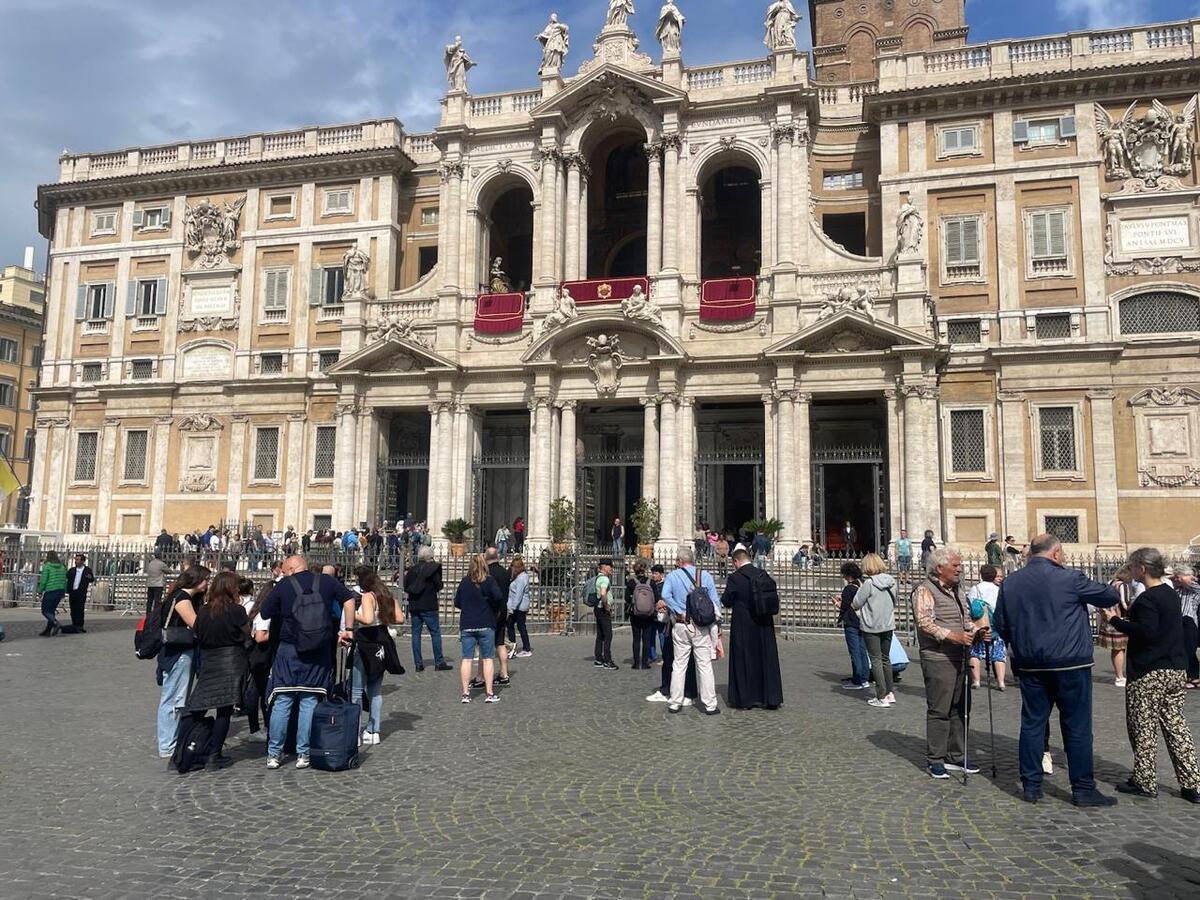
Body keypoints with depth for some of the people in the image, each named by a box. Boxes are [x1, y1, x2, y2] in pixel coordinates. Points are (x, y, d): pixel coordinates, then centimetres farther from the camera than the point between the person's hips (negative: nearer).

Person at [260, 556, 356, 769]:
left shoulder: (284, 585, 0)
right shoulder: (327, 582, 5)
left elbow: (265, 613, 3)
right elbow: (349, 599, 1)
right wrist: (348, 630, 5)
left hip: (289, 650, -1)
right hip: (319, 653, 1)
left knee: (282, 702, 6)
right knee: (309, 703, 6)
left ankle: (274, 754, 12)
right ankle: (303, 754, 9)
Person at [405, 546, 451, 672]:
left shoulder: (412, 569, 5)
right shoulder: (433, 569, -7)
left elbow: (406, 587, 7)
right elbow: (439, 586, -7)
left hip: (414, 606, 4)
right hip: (428, 606, -4)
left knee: (416, 634, 8)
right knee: (435, 633, 2)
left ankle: (418, 663, 7)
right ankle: (439, 662, 2)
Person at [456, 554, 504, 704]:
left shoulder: (464, 582, 5)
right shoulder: (489, 580, -5)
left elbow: (457, 603, 7)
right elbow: (499, 597, -18)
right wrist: (496, 610, 0)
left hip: (466, 625, 2)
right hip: (486, 625, -2)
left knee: (467, 659, 4)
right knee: (488, 658, 3)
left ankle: (465, 694, 4)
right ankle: (490, 693, 2)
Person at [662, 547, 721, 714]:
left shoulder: (672, 576, 0)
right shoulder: (705, 576, 1)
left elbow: (665, 595, -17)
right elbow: (715, 601, 0)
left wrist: (680, 612, -10)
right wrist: (715, 623, 6)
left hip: (680, 626, 1)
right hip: (701, 626, 0)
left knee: (679, 664, 9)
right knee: (705, 665, 4)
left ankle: (675, 702, 13)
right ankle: (710, 705, 6)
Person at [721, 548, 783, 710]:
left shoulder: (735, 578, -13)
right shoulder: (764, 575, 1)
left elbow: (726, 601, -8)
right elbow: (774, 597, 6)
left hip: (743, 626, -4)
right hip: (764, 626, 4)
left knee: (743, 661, 7)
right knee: (766, 659, 11)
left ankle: (745, 698, 11)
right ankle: (771, 698, 16)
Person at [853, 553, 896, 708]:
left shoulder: (869, 583, -18)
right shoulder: (892, 581, 0)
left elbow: (855, 604, -13)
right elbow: (895, 602, 12)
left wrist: (852, 605, 9)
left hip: (871, 627, -6)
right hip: (888, 625, 6)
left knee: (876, 660, 2)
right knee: (886, 658, 18)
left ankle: (882, 697, 3)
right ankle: (890, 693, 23)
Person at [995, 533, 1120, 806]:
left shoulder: (1010, 583, 3)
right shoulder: (1069, 579, -11)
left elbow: (1000, 624, 9)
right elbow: (1110, 597, 1)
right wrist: (1114, 590, 25)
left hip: (1030, 666, 5)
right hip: (1070, 664, -4)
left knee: (1032, 723, 10)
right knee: (1077, 727, 5)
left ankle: (1031, 786, 14)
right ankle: (1083, 789, 11)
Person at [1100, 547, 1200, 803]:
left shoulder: (1148, 599, -16)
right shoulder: (1171, 593, 13)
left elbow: (1147, 632, -25)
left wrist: (1114, 620, -17)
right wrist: (1126, 618, 14)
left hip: (1149, 673, -9)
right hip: (1176, 671, 9)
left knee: (1143, 728, 2)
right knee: (1176, 724, 12)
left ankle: (1144, 782, 9)